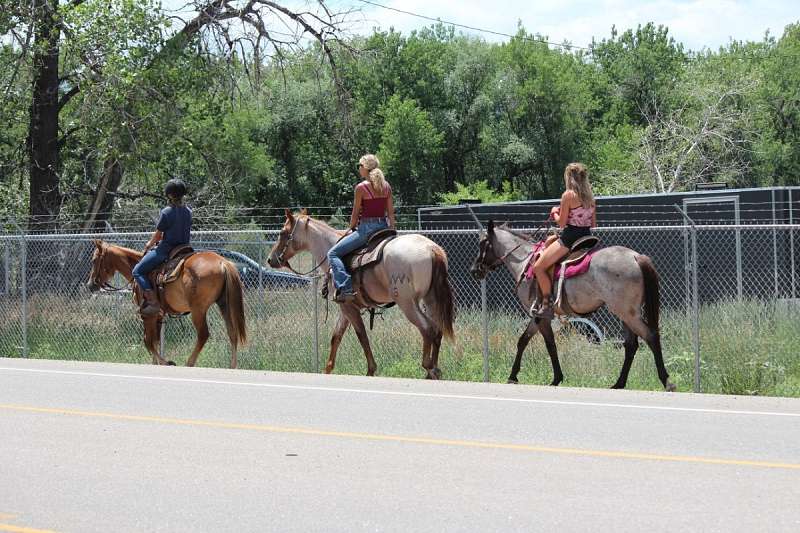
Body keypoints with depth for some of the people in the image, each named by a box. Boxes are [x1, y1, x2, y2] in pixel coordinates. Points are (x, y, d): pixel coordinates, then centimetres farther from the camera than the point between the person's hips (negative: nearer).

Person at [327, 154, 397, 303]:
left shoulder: (361, 187, -9)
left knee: (333, 253, -4)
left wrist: (352, 228, 13)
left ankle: (346, 289, -20)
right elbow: (391, 212, 11)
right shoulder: (386, 186, 9)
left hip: (366, 228, -7)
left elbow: (355, 213, -3)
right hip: (383, 226, 7)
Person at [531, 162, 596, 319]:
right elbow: (594, 224, 13)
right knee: (549, 241, 34)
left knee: (538, 267, -5)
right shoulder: (589, 197, 8)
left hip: (569, 238, -9)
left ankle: (547, 305, -8)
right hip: (586, 235, 9)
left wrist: (555, 212, 7)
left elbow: (561, 223, -12)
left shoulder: (568, 195, -14)